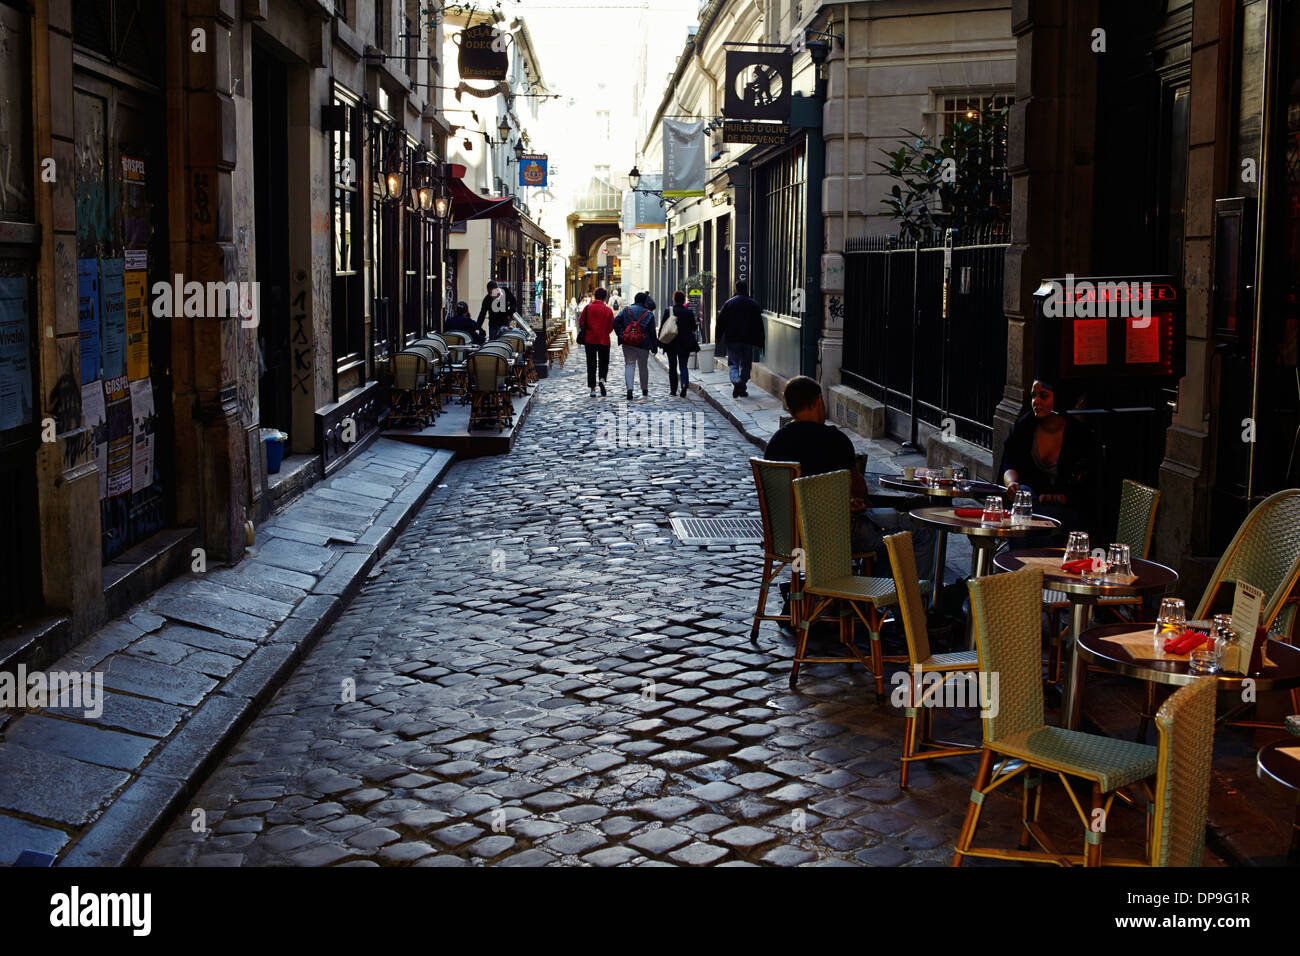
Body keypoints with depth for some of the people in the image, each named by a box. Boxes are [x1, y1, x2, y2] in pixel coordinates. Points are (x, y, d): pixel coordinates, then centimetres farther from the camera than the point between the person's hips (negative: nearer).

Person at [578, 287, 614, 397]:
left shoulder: (588, 308, -3)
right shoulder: (608, 310, -5)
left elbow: (581, 323, -2)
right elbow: (611, 326, -3)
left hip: (590, 340, 1)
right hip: (604, 340, -1)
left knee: (591, 364, 8)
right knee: (603, 363, 10)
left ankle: (592, 389, 5)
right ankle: (602, 379, -19)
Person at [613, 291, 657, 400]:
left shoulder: (626, 310, 4)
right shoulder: (649, 314, 0)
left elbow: (616, 321, -5)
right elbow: (652, 331, 0)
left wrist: (621, 334, 3)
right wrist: (654, 346, 6)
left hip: (627, 343, 1)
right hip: (643, 344, -1)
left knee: (629, 365, 3)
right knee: (643, 366, 12)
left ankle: (629, 388, -17)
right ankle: (645, 391, 24)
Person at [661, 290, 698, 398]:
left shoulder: (668, 311, -7)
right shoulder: (689, 312, -5)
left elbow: (662, 327, -5)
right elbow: (693, 328, 1)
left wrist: (660, 341, 3)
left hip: (671, 344, 0)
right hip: (685, 344, 0)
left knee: (672, 367, 10)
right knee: (683, 366, 6)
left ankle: (673, 390, 13)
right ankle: (685, 383, -20)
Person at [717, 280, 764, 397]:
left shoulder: (728, 303, 0)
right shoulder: (753, 305, 3)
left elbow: (721, 322, 1)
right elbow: (759, 325, 5)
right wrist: (759, 342, 9)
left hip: (732, 339, 0)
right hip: (748, 340, 1)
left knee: (733, 363, 5)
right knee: (746, 365, 10)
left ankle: (736, 381, -21)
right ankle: (742, 389, 11)